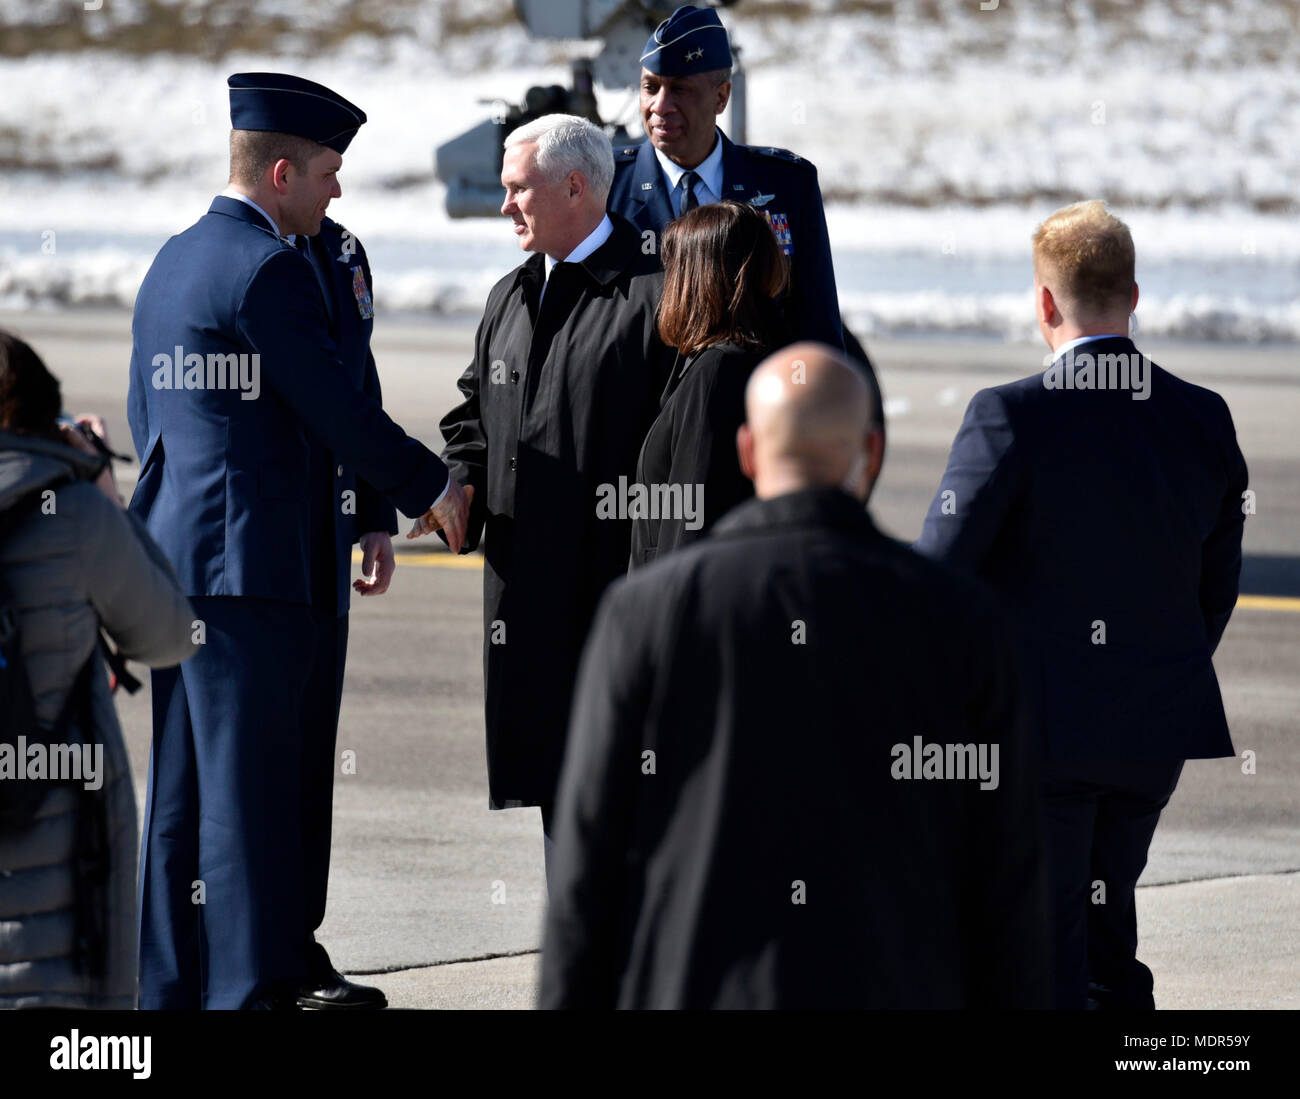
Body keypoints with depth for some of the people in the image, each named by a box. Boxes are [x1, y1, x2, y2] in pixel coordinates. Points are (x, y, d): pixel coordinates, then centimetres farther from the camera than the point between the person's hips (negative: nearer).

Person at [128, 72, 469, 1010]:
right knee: (251, 787, -7)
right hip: (249, 561, -9)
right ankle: (251, 986, -7)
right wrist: (434, 488, 0)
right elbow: (338, 408, -13)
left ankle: (172, 984, 15)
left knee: (181, 785, 11)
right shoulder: (267, 269, -13)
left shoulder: (171, 263, 15)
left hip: (171, 547, 9)